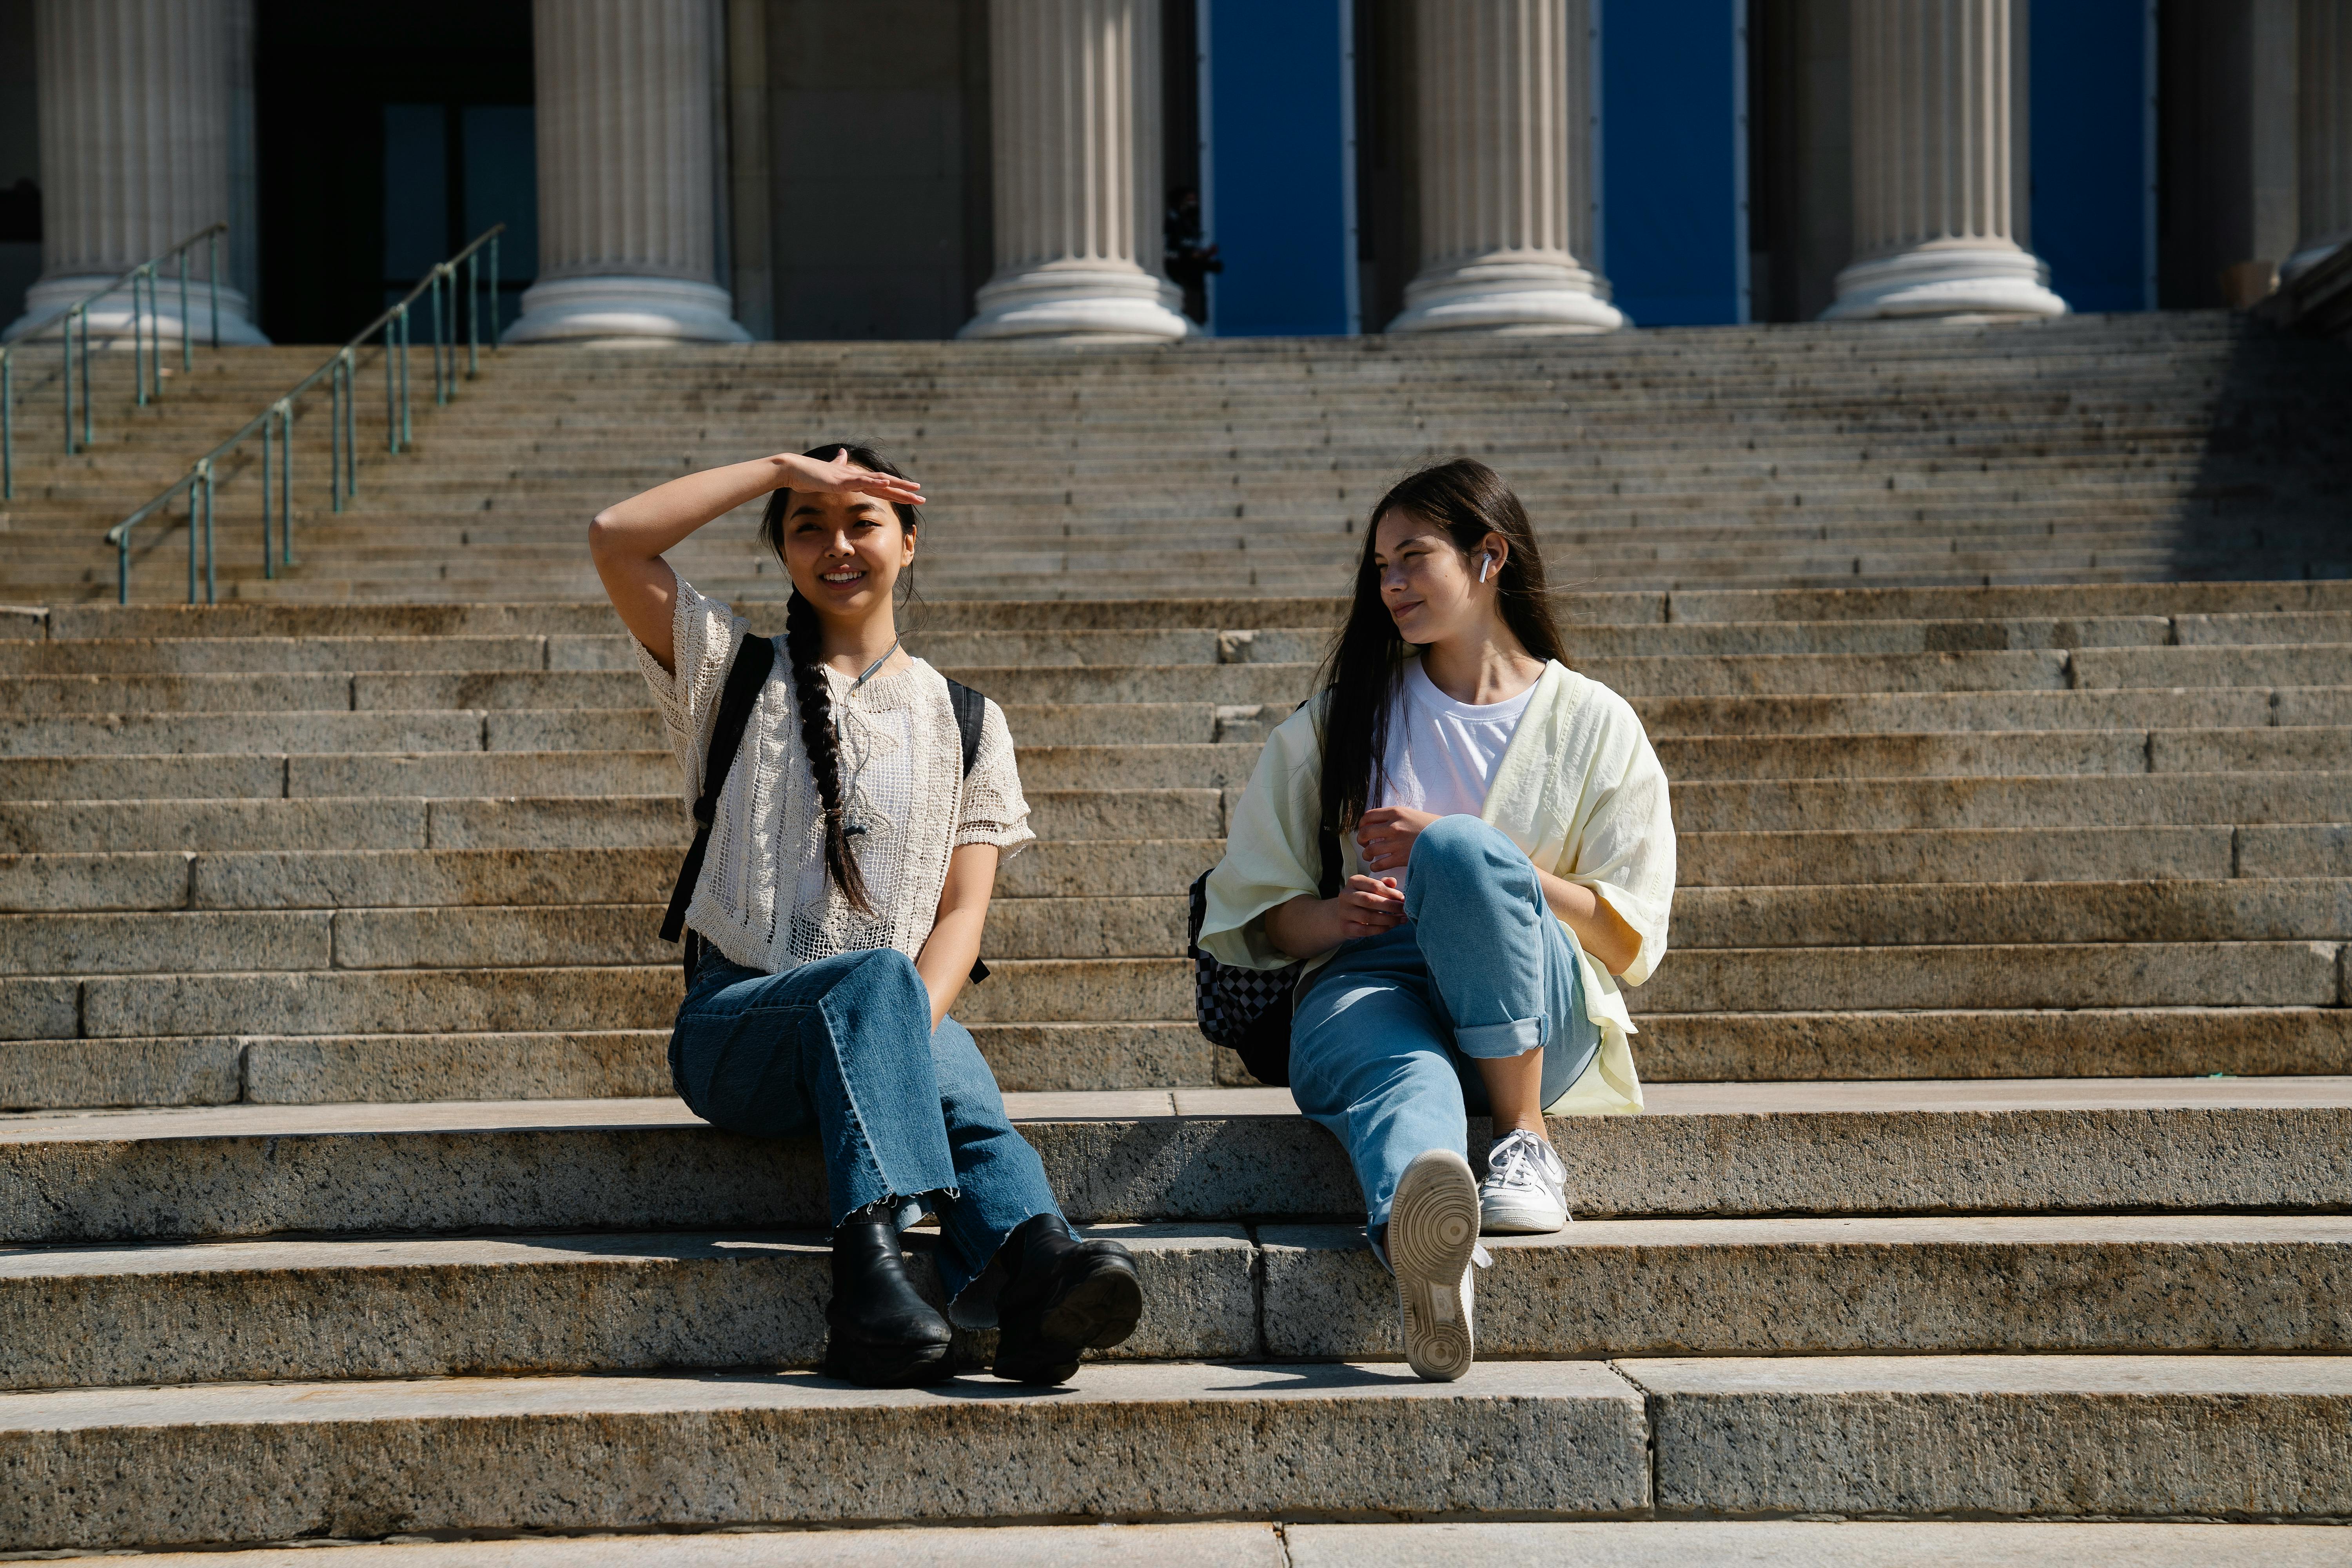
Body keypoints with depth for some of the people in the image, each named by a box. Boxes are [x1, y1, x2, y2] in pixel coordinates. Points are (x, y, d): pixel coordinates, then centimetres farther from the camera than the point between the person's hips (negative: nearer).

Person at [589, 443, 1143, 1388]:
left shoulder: (964, 721, 16)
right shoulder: (737, 675, 14)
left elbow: (962, 909, 4)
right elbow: (615, 537, -2)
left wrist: (907, 1024, -17)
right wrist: (782, 468, 3)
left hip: (901, 1019, 2)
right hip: (736, 1022, -1)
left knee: (962, 1090, -34)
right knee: (874, 975, -35)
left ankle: (1032, 1276, -62)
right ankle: (871, 1255, -54)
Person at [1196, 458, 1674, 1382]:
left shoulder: (1595, 725, 14)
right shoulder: (1345, 716, 20)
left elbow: (1630, 943, 5)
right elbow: (1257, 914, 19)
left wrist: (1457, 854, -6)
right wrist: (1338, 916, -6)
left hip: (1535, 1018, -1)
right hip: (1369, 983, 1)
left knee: (1459, 849, -34)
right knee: (1403, 1079, -39)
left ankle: (1527, 1143, -29)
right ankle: (1425, 1250, -73)